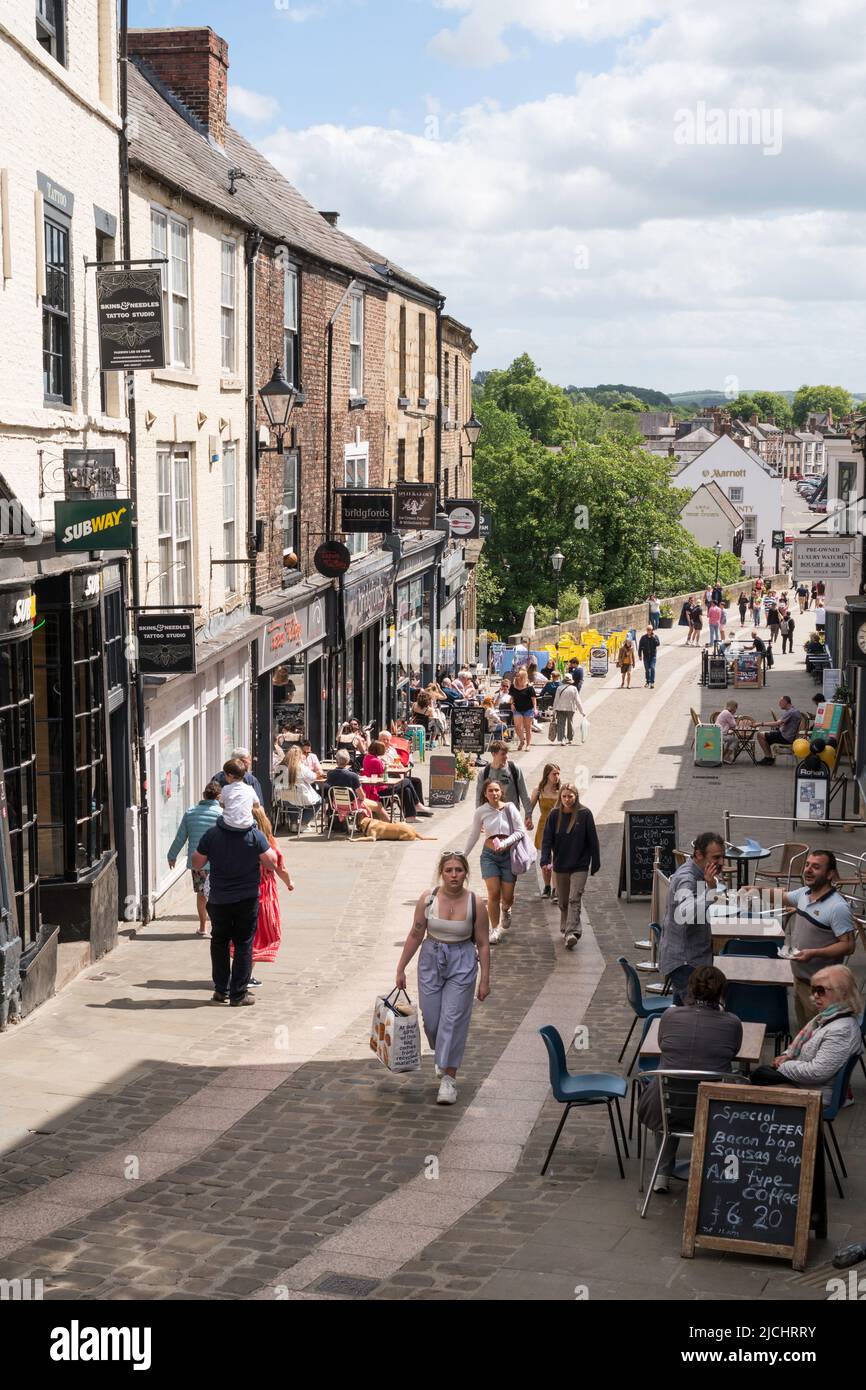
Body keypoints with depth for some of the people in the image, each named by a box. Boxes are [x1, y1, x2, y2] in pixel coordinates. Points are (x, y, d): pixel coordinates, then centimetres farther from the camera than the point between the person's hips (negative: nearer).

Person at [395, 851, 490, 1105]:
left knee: (453, 1018, -6)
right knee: (431, 1019, 7)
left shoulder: (475, 904, -10)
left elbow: (483, 944, -3)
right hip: (431, 960, 2)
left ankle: (448, 1077, 2)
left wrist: (485, 980, -4)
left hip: (462, 963, -2)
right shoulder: (427, 899, -8)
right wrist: (401, 968, 4)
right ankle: (443, 1057, 37)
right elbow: (415, 936, 2)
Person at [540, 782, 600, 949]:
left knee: (574, 900, -14)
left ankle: (572, 933, -20)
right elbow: (547, 839, -1)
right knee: (563, 901, 12)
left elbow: (593, 840, 0)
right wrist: (545, 860, -15)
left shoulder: (584, 814, -6)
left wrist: (595, 863, 2)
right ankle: (566, 929, 28)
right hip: (560, 865, 3)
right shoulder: (554, 815, 0)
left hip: (580, 866, -3)